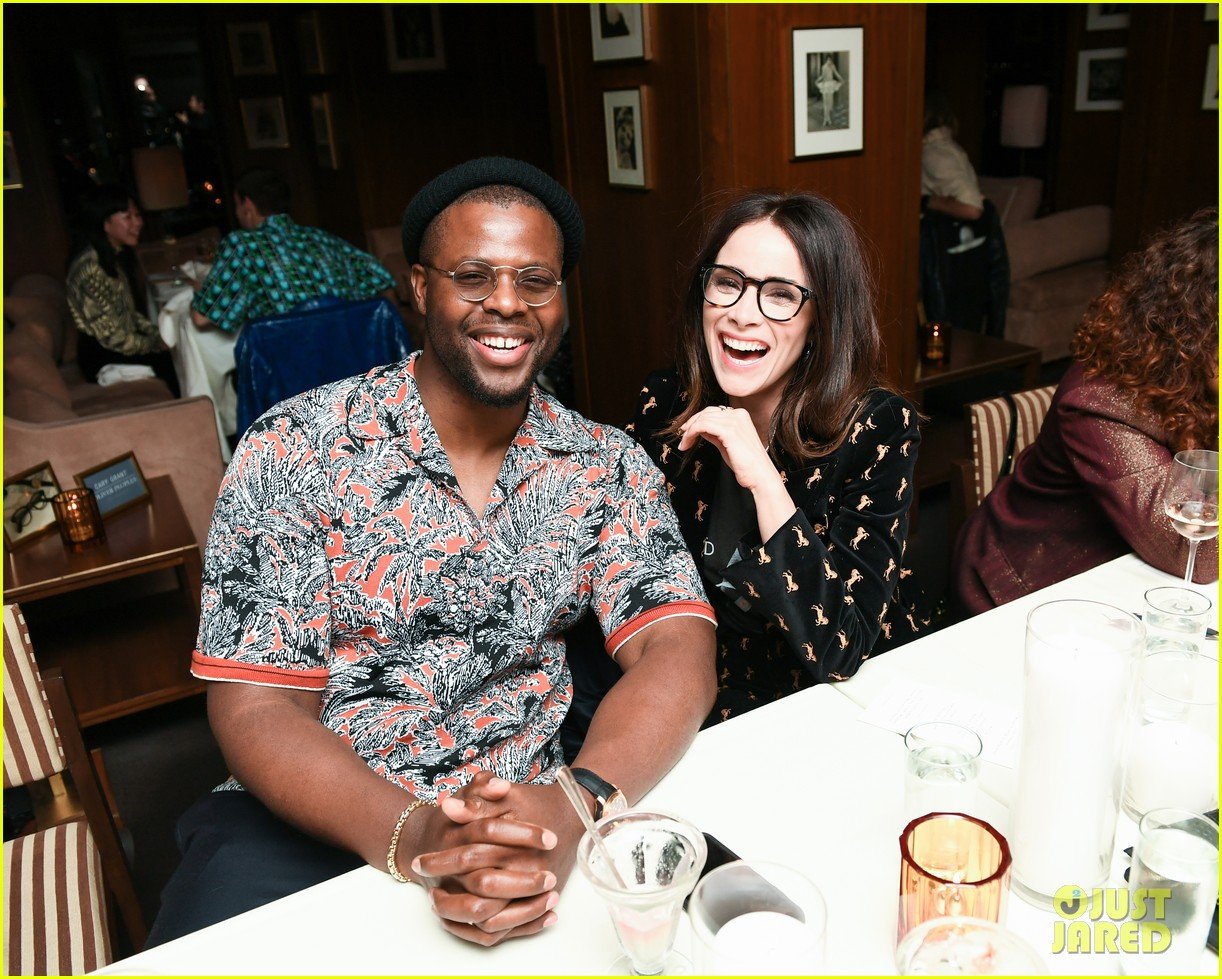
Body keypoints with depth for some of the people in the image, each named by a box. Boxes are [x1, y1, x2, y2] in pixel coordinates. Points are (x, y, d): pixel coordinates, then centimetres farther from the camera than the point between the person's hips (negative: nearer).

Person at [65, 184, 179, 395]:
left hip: (125, 340, 8)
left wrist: (158, 334, -1)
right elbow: (113, 338, -22)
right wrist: (158, 344, -11)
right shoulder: (91, 268, -25)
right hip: (103, 358, -8)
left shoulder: (113, 256, 3)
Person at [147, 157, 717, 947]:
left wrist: (580, 804, -29)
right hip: (314, 819, -1)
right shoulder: (297, 450, -7)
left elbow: (678, 653, -9)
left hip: (524, 815, 2)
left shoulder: (607, 466, 1)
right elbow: (257, 710, -9)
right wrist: (412, 837, -28)